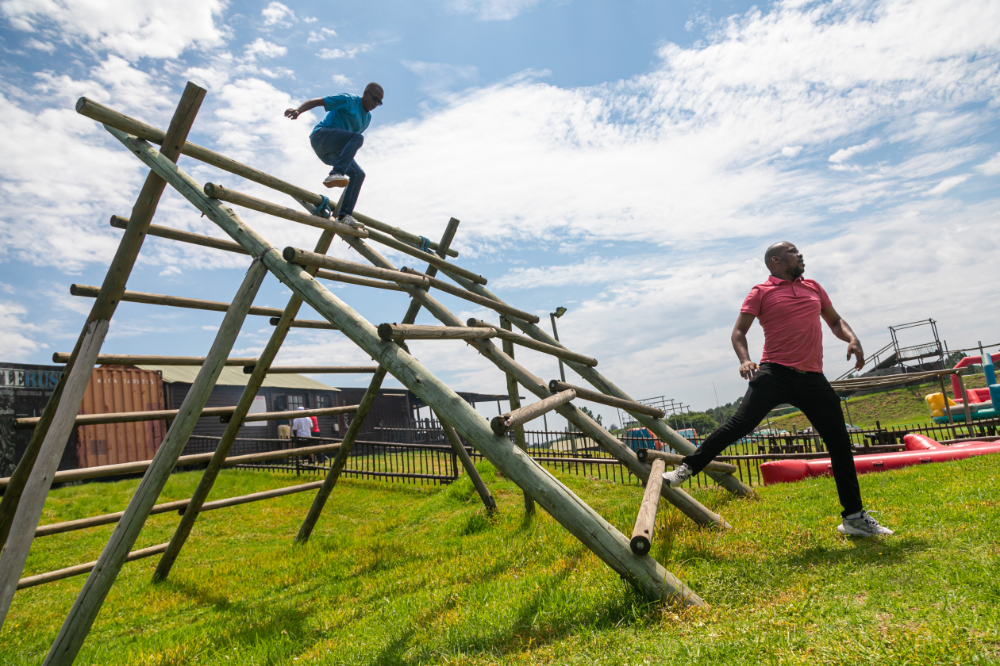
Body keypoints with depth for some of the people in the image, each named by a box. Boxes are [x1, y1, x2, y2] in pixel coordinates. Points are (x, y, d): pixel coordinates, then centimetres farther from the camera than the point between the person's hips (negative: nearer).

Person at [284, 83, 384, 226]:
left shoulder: (367, 117, 20)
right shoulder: (349, 100, -4)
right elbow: (316, 101, -12)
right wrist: (298, 110, -28)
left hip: (332, 152, 8)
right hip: (321, 136, -8)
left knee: (358, 174, -8)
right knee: (357, 138, -31)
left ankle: (344, 214, -13)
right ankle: (335, 174, -48)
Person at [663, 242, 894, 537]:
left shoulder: (813, 287, 20)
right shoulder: (761, 292, 5)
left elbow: (835, 320, 28)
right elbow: (739, 331, 0)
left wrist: (852, 338, 6)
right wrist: (744, 360, -19)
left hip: (813, 379, 5)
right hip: (774, 373, -4)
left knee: (840, 443, 5)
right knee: (740, 423, -20)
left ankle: (854, 518, 18)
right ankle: (686, 468, -9)